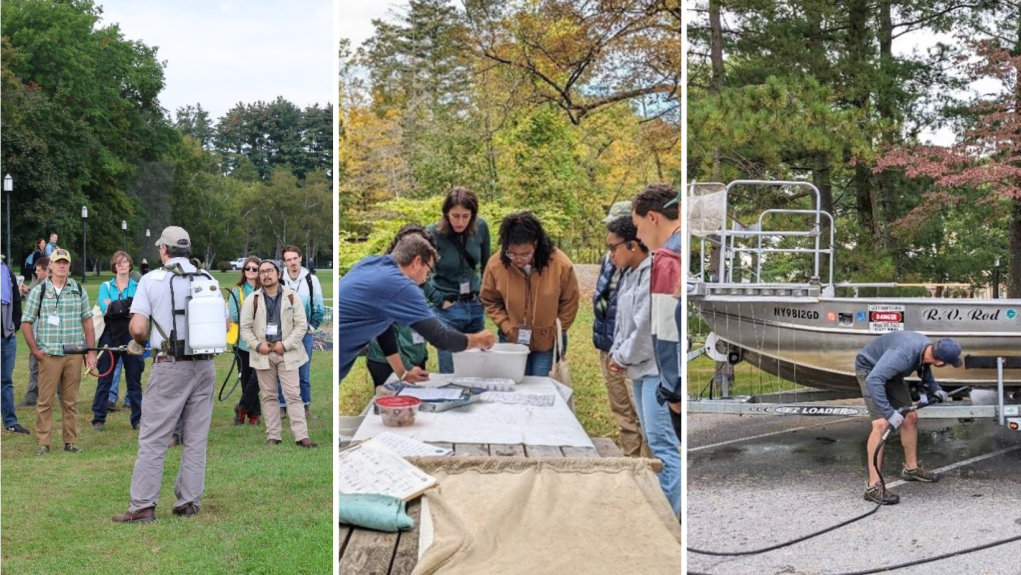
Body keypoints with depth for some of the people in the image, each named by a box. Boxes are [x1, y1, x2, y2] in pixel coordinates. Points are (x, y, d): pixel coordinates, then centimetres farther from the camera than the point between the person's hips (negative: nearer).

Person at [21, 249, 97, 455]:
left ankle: (71, 441, 14)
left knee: (71, 401, 7)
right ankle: (43, 443, 5)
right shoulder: (38, 291, 2)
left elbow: (87, 322, 11)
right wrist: (35, 350, -3)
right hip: (49, 355, -2)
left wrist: (91, 352, 6)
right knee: (45, 401, -2)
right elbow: (26, 322, 3)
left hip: (74, 355, 2)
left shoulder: (79, 290, 9)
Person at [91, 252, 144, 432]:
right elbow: (105, 310, -9)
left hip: (131, 337, 0)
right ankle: (99, 419, 11)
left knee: (134, 380, 5)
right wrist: (128, 306, -14)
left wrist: (114, 306, -15)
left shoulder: (138, 287, 6)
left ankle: (137, 419, 12)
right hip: (110, 337, 0)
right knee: (104, 379, 3)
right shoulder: (106, 287, 6)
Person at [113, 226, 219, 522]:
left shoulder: (152, 280, -3)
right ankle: (189, 502, 12)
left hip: (170, 366, -4)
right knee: (196, 438, 9)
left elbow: (137, 328, -9)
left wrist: (139, 343, 12)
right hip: (205, 365, 4)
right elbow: (224, 324, 9)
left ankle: (143, 506, 1)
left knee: (153, 439, 1)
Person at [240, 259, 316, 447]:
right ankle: (273, 436, 11)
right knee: (268, 396, 6)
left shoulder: (292, 297, 0)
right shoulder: (252, 300, 3)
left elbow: (301, 325, -2)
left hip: (287, 353, -1)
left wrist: (285, 344, -11)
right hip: (263, 354, 2)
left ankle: (301, 436, -6)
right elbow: (245, 328, 4)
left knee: (293, 395, -5)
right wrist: (257, 345, -11)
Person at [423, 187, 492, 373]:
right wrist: (439, 300, -10)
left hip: (476, 306, 4)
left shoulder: (481, 227, -5)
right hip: (448, 310, -4)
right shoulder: (433, 234, -17)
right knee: (450, 373, 1)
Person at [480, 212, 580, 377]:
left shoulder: (561, 264, -20)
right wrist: (507, 328, -9)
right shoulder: (495, 264, -17)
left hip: (548, 342, -1)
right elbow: (490, 301, 0)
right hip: (512, 341, 1)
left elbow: (570, 302, -4)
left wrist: (556, 331, -5)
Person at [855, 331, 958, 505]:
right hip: (870, 369, -9)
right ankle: (873, 487, -22)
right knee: (881, 424, -21)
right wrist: (889, 413, -43)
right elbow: (874, 380, -44)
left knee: (910, 417, 11)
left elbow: (924, 370, 13)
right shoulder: (903, 354, -39)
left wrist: (935, 389, 0)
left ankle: (911, 468, 31)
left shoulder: (928, 348, -13)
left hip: (888, 370, 9)